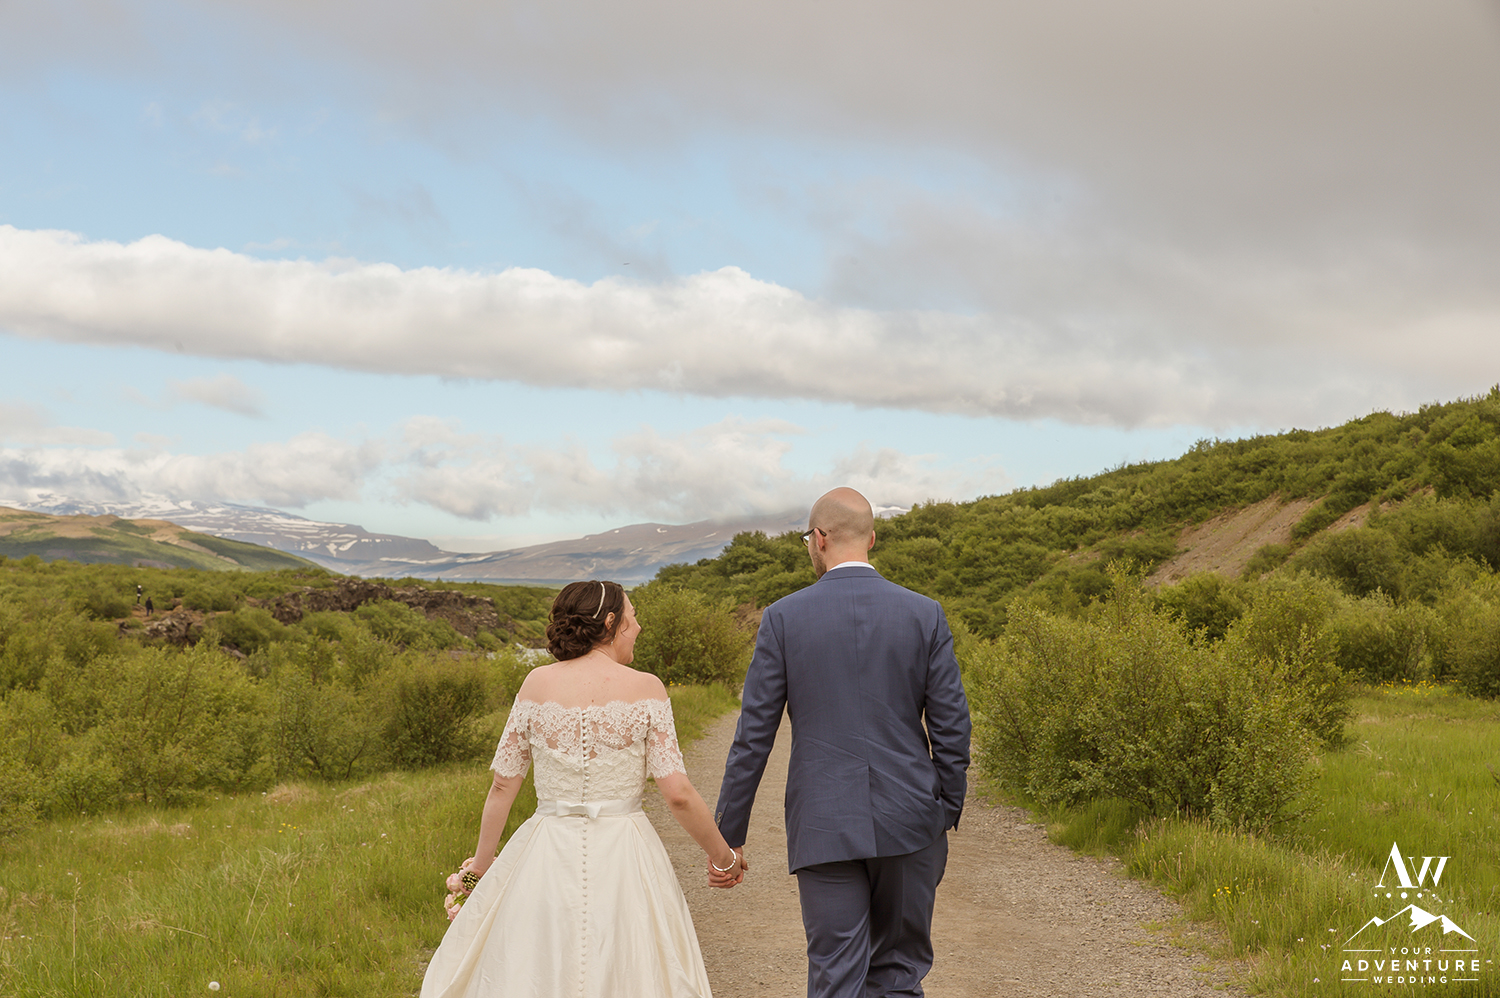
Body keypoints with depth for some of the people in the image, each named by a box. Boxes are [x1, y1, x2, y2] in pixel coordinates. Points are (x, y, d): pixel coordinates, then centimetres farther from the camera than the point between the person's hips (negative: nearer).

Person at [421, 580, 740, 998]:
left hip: (546, 861, 2)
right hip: (623, 864, -2)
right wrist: (723, 855, 6)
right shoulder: (646, 689, -5)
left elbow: (503, 786, 4)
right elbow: (678, 794, -8)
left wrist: (482, 863, 17)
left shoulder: (538, 683, 0)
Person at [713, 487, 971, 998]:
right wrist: (948, 814, 13)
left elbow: (753, 736, -4)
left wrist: (727, 835, 3)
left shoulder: (783, 617, -4)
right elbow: (950, 727, 0)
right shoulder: (925, 615, -1)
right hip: (908, 821, 1)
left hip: (824, 826, -1)